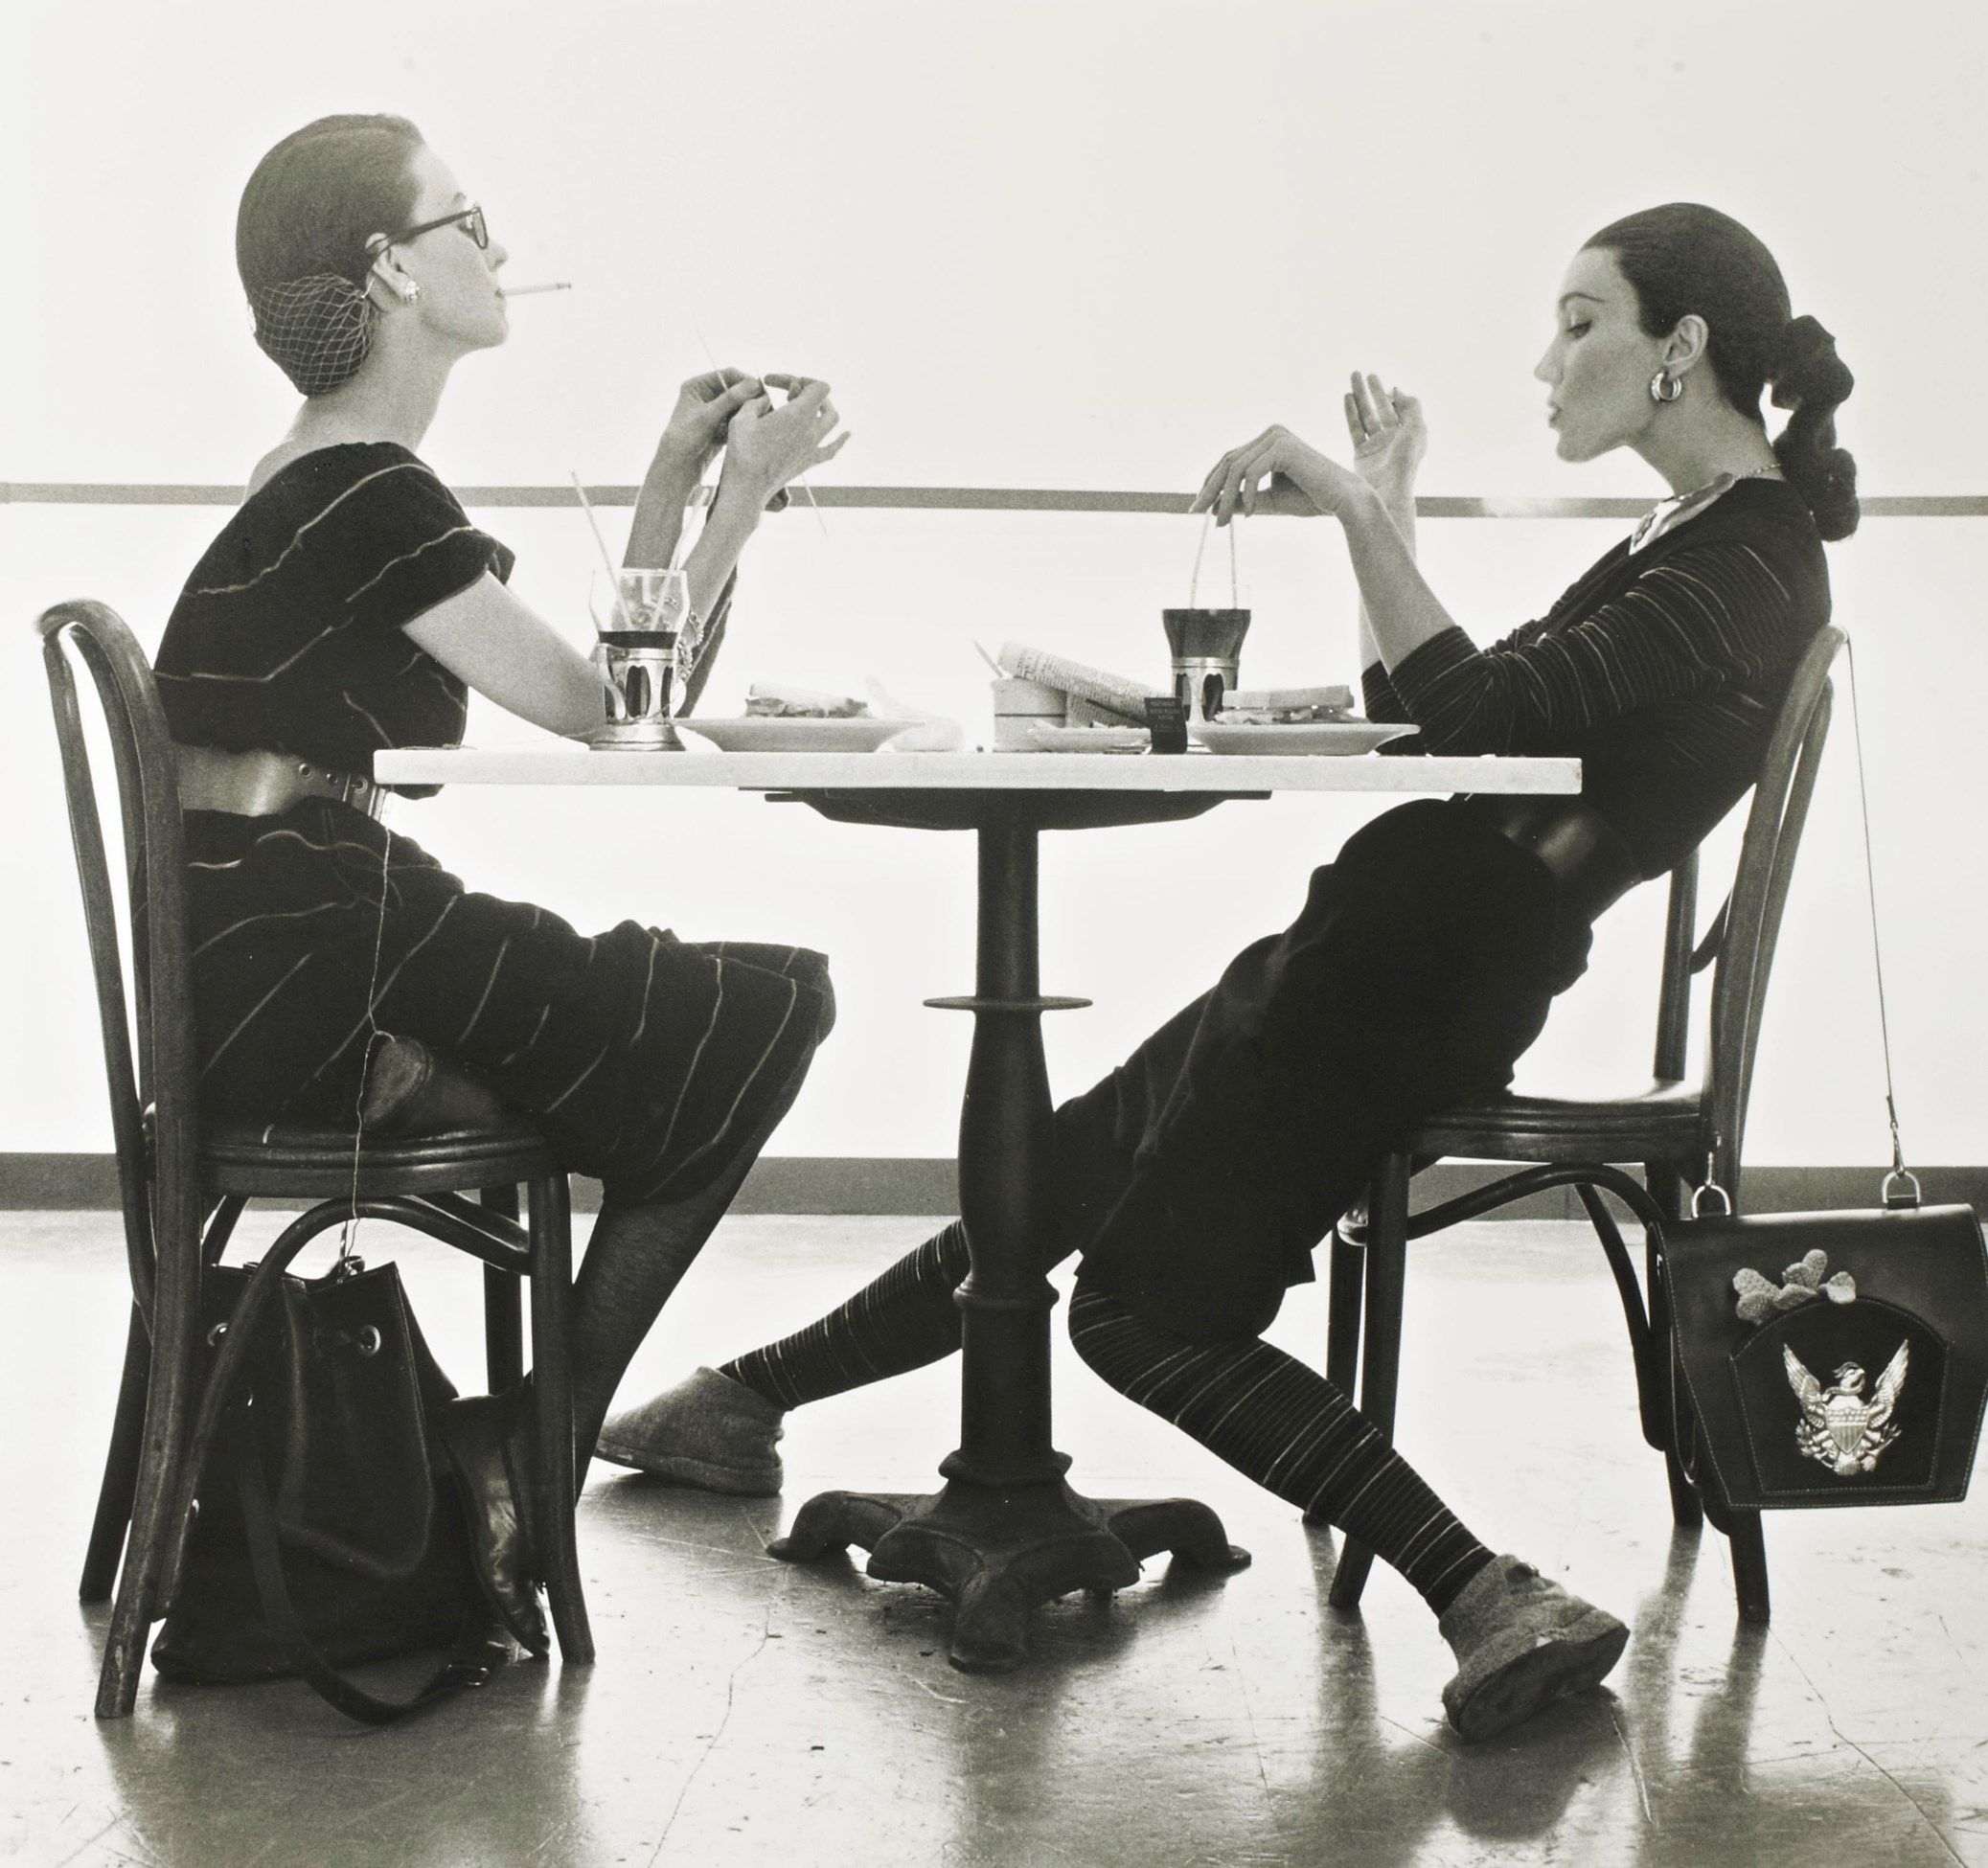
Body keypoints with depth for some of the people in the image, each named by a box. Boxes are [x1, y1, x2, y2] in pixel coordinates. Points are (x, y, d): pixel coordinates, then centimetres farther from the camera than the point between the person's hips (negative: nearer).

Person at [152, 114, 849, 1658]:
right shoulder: (369, 492, -14)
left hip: (263, 964, 10)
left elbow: (597, 680, 19)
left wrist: (679, 477, 13)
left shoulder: (333, 477, 18)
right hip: (302, 964, -10)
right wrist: (742, 500, -4)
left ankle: (542, 1420, 15)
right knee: (765, 1012, -3)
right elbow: (607, 707, -9)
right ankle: (531, 1443, 3)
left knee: (718, 1011, 18)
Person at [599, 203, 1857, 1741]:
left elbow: (1484, 716, -29)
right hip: (1396, 958, 10)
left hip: (1423, 982, -10)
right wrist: (1388, 518, 11)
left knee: (1150, 1305, -7)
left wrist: (1354, 503, -23)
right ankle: (753, 1399, 30)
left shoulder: (1752, 561, -15)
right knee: (1067, 1175, 16)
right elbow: (1433, 719, 17)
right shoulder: (1708, 543, 16)